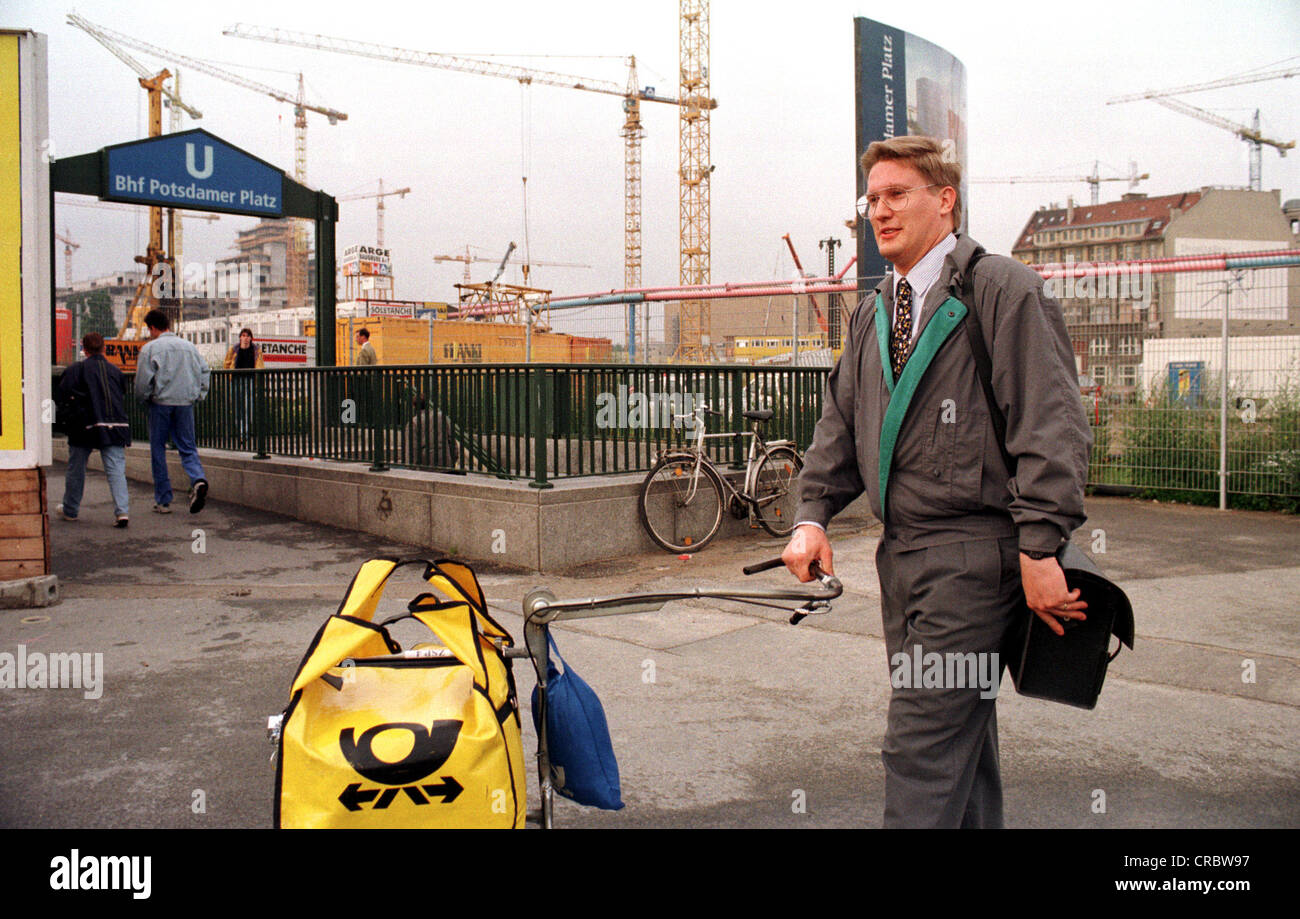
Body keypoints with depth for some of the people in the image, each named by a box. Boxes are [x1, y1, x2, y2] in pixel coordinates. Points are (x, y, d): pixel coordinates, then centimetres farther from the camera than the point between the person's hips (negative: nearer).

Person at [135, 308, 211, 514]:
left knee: (158, 449, 7)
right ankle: (198, 479, -22)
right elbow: (205, 371, 8)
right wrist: (198, 394, 13)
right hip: (185, 404, 3)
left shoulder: (150, 348, -4)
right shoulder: (189, 346, 9)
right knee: (187, 447, 9)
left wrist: (143, 397, 10)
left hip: (160, 404, -3)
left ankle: (163, 500, 9)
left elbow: (143, 381, -8)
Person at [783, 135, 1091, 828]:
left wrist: (1040, 548, -17)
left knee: (922, 746, -9)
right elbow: (840, 423, 19)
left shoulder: (1003, 289, -5)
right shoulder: (872, 315, 17)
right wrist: (812, 515, 6)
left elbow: (1052, 425, -11)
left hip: (974, 552, -7)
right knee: (959, 737, 17)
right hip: (901, 551, 7)